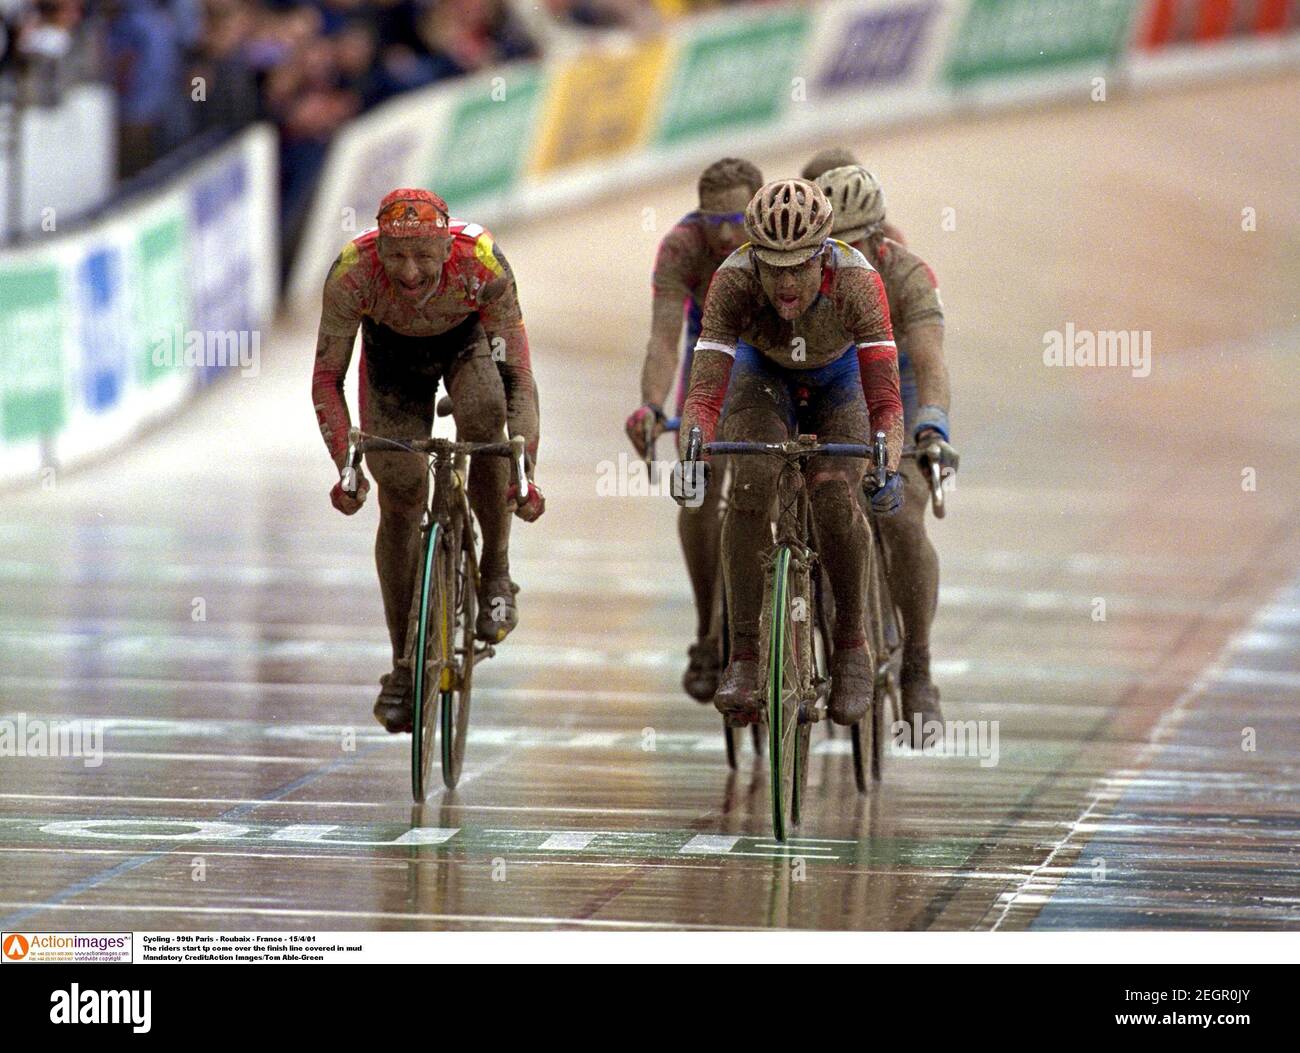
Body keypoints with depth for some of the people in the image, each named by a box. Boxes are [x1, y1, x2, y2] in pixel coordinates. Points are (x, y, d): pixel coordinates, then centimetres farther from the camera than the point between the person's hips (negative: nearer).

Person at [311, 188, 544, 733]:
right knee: (400, 498, -7)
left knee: (483, 416, -33)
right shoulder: (353, 271, -35)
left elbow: (517, 375, -34)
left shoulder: (482, 263, -38)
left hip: (467, 340, -1)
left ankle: (496, 570, -13)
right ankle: (404, 665, 7)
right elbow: (326, 379, -26)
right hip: (392, 348, 1)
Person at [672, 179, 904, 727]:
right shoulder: (733, 281, -36)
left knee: (834, 497, -23)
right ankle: (744, 656, -19)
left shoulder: (856, 280, -37)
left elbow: (884, 397, -40)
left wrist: (888, 468, -58)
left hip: (836, 380, -1)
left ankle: (851, 645, -1)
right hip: (762, 373, 1)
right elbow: (705, 388, -39)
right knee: (750, 484, -25)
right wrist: (690, 453, -59)